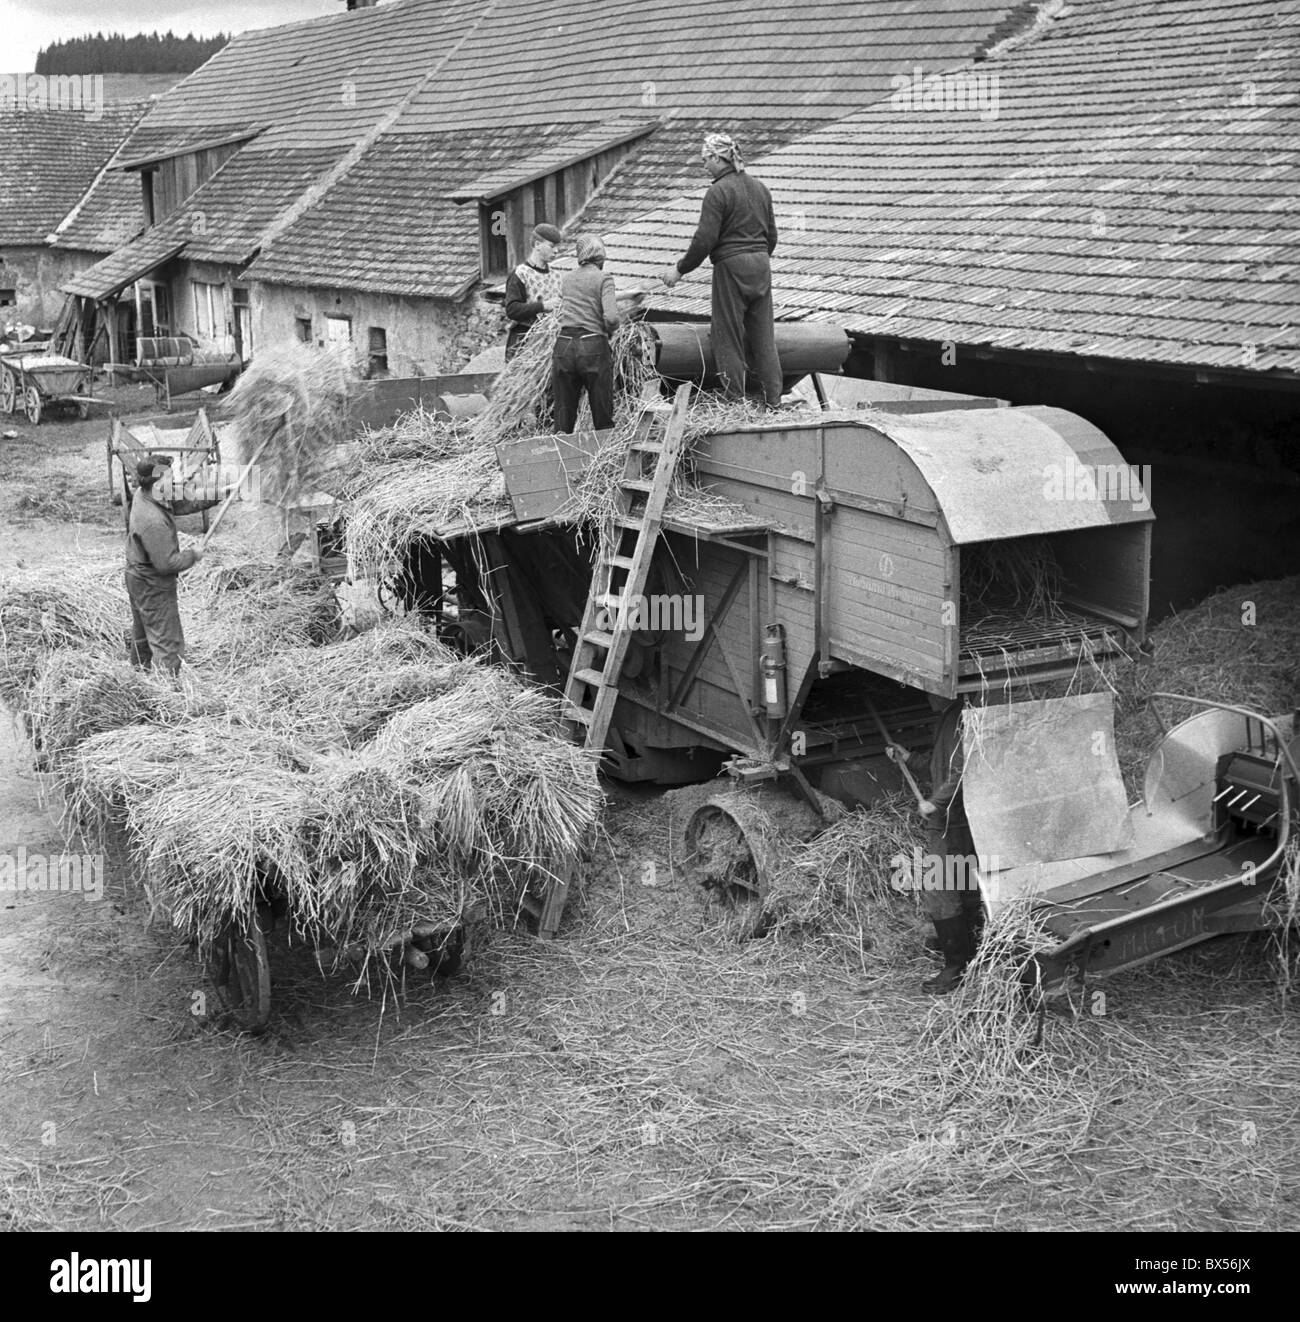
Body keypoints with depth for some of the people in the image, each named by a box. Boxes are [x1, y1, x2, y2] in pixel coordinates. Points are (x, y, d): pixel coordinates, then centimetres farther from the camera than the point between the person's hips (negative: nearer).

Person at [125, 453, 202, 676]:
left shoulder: (141, 496, -6)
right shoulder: (153, 522, -34)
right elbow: (165, 563, -30)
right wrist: (193, 556, -15)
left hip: (138, 580, 10)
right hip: (153, 588, -10)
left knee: (142, 635, 27)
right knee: (167, 641, -1)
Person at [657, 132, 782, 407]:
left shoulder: (718, 192, -13)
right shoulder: (759, 187, 11)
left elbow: (704, 239, -17)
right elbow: (772, 234, 16)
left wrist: (680, 270, -7)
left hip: (731, 267, -7)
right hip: (761, 265, 7)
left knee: (729, 336, 3)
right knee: (763, 334, 11)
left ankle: (736, 401, 6)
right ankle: (773, 399, 13)